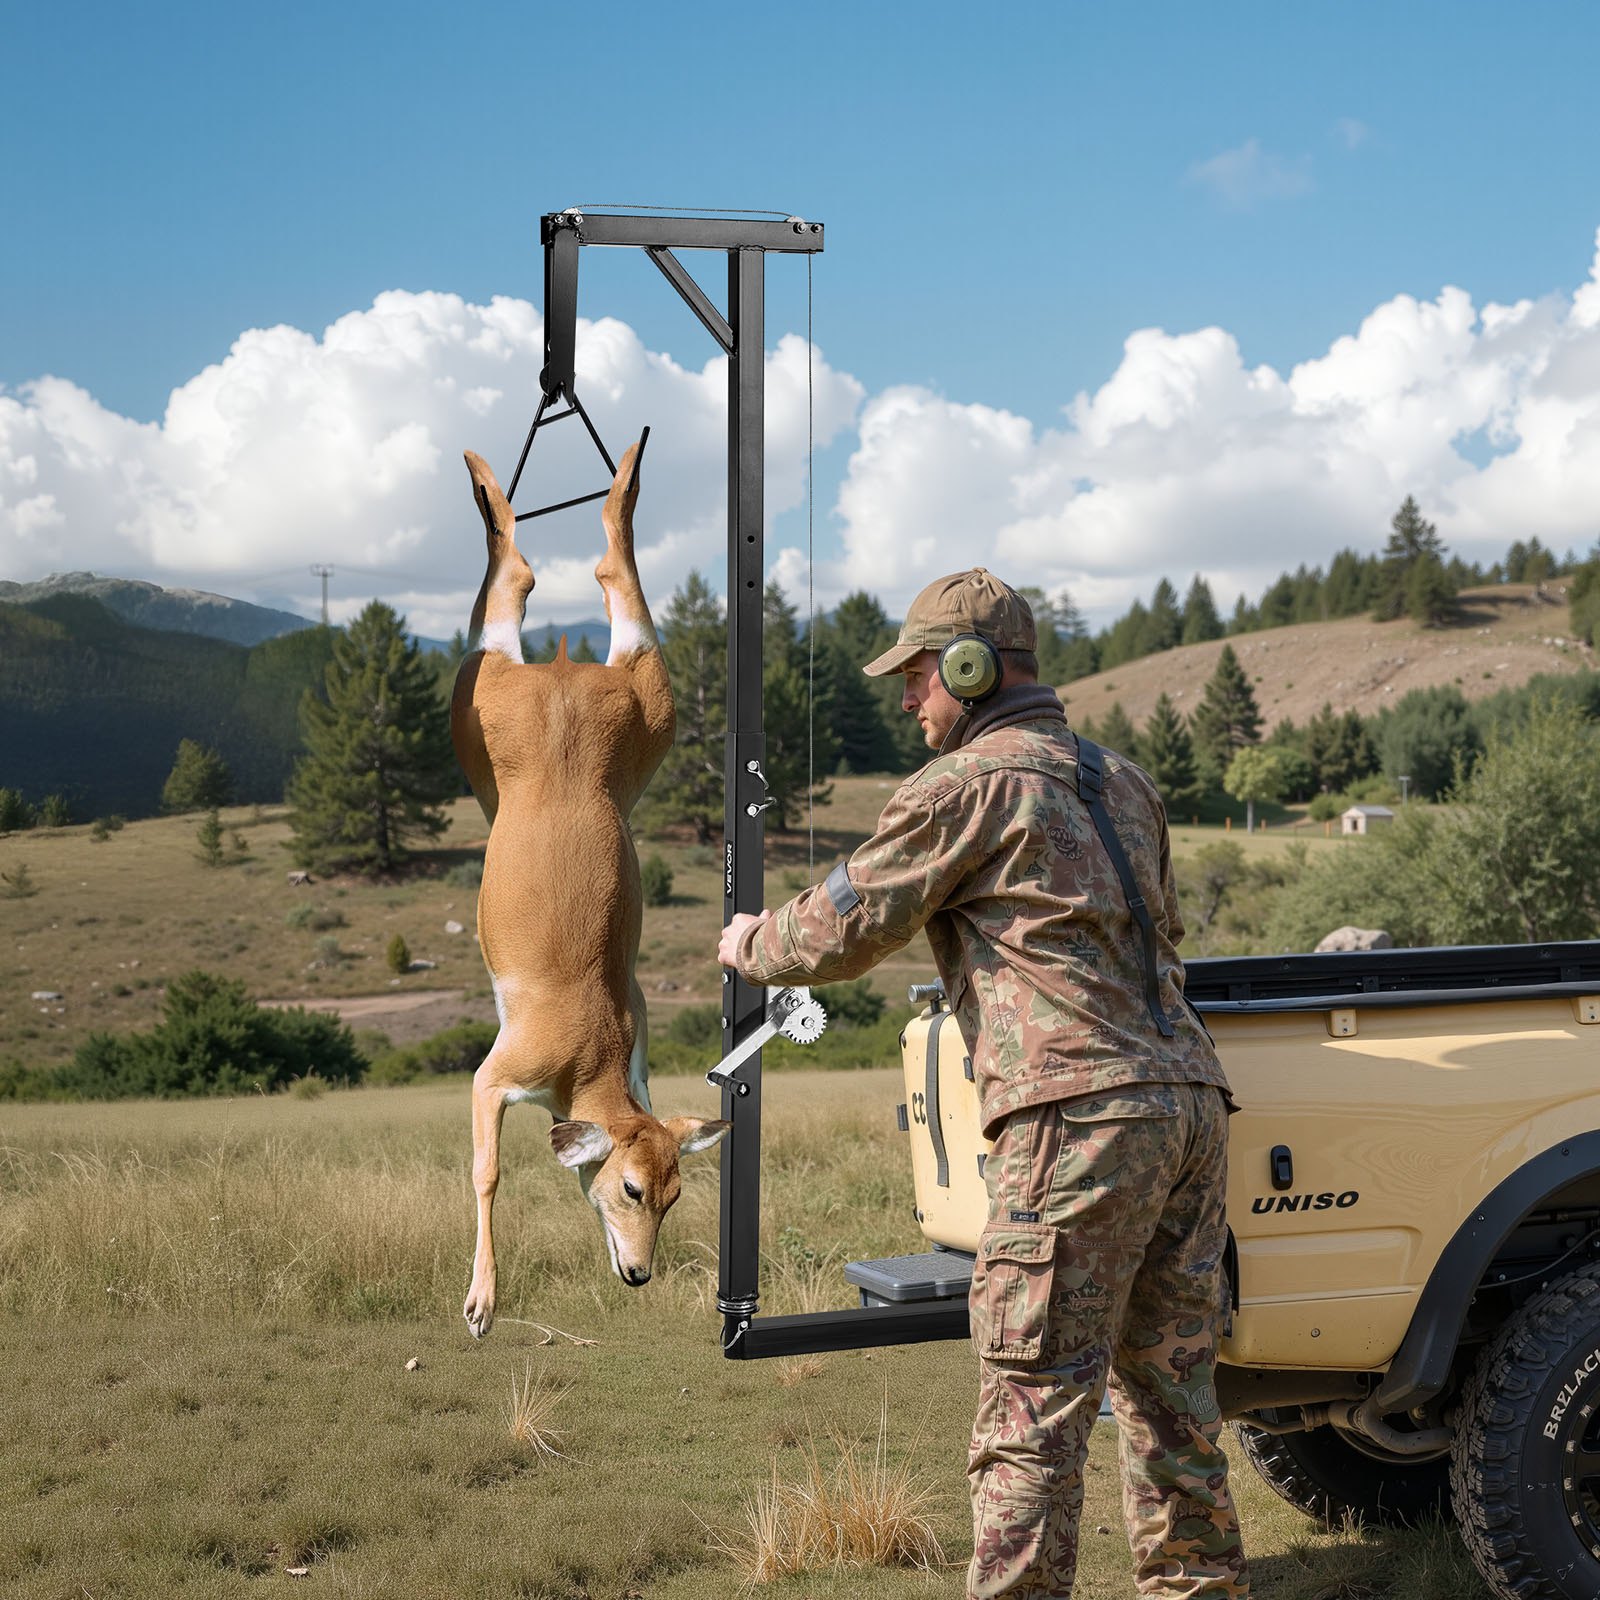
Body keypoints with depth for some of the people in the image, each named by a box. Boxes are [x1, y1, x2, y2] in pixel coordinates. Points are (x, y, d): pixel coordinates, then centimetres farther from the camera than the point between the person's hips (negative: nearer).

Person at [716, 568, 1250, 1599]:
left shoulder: (968, 786, -2)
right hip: (1191, 1096, 8)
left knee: (1033, 1408, -4)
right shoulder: (1123, 781, 21)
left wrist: (748, 945, 22)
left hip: (1082, 1115, -8)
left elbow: (839, 934, 1)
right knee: (1168, 1389, 15)